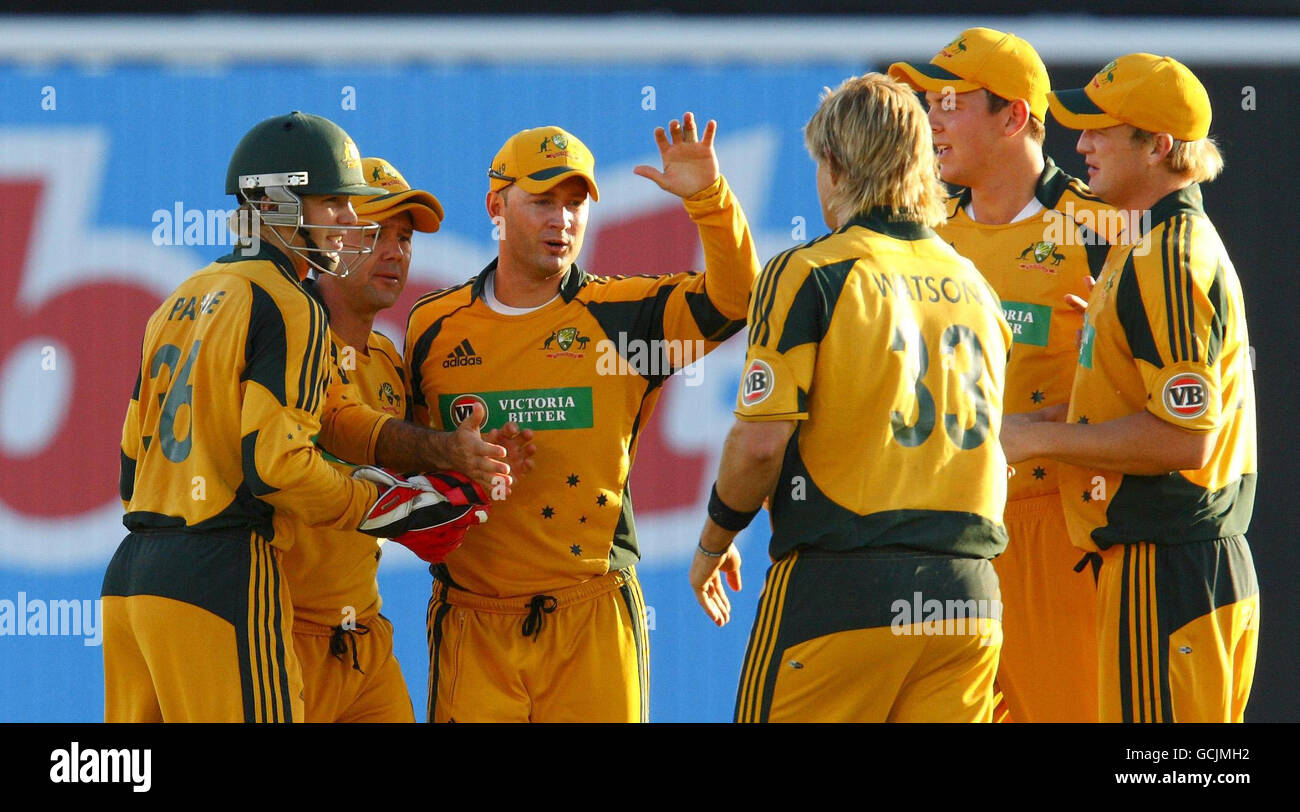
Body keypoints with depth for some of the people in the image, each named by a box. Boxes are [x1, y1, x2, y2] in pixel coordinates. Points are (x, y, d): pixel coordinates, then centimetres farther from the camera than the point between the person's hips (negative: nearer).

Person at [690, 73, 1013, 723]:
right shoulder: (973, 286, 13)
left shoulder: (809, 275, -5)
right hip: (966, 594, 5)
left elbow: (761, 442, -10)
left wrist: (714, 541, 4)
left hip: (841, 583, -5)